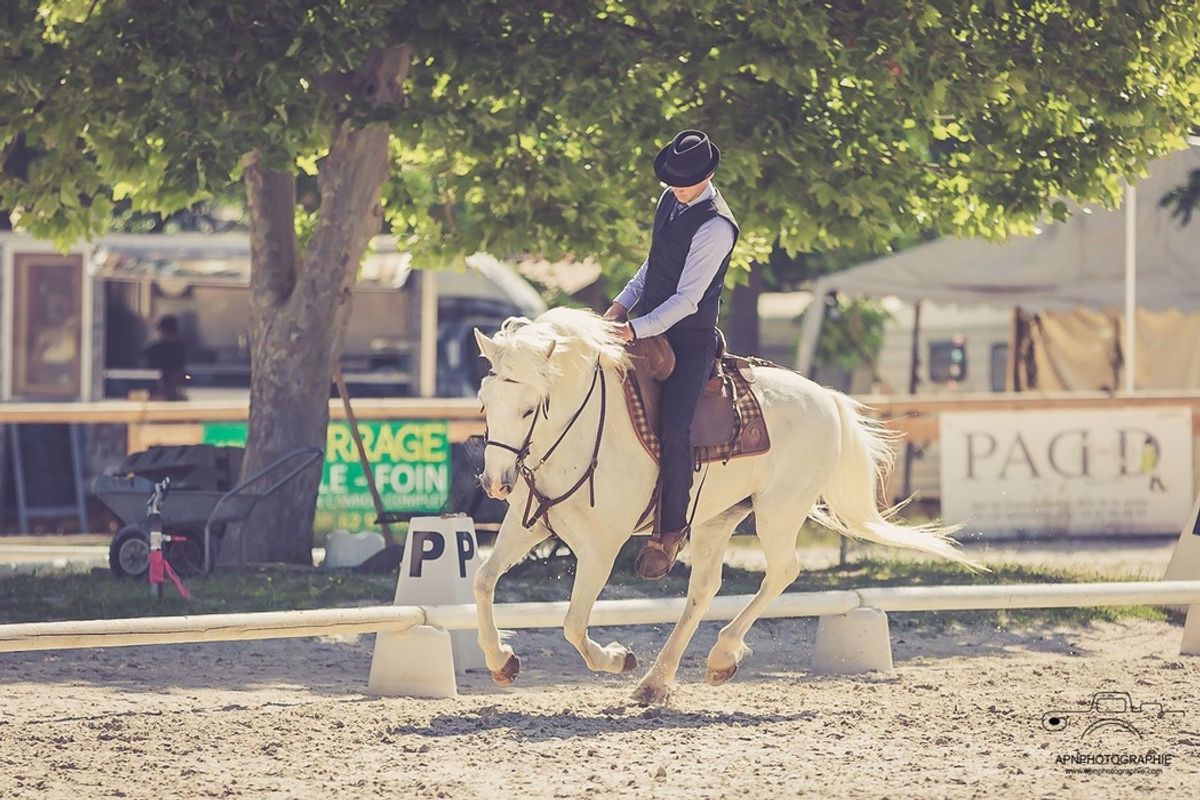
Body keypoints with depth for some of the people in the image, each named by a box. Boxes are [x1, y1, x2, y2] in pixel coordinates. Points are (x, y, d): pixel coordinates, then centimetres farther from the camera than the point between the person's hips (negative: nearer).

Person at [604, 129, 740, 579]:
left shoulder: (716, 226, -20)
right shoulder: (671, 201, 6)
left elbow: (687, 300, -23)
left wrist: (636, 330, -29)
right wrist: (623, 303, 7)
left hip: (688, 340, -9)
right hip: (647, 326, 9)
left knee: (674, 428, -21)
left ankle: (671, 531, -8)